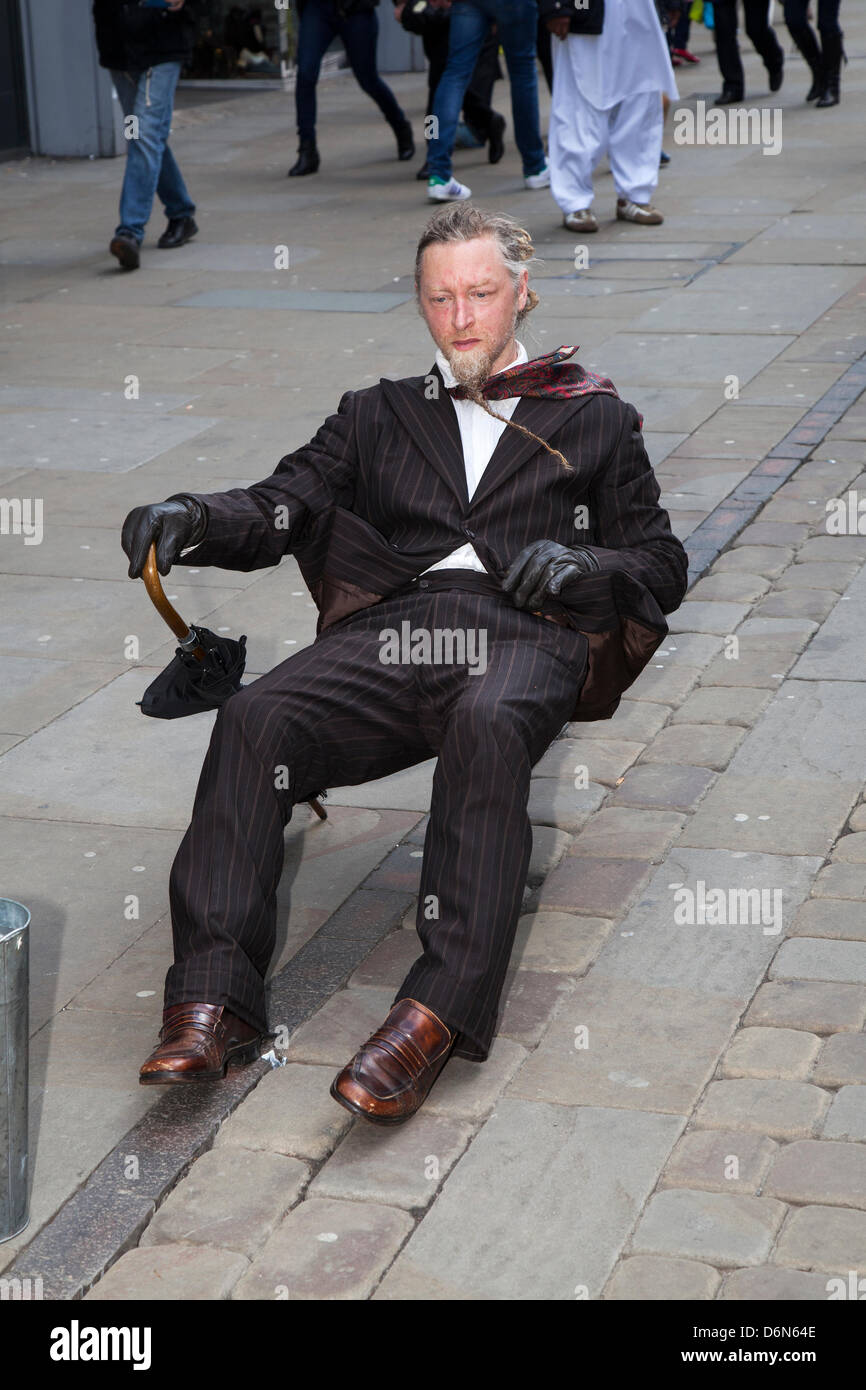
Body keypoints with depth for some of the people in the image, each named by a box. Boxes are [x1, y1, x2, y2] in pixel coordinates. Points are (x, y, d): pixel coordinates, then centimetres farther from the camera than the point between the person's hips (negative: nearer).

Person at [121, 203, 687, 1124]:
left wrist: (582, 564, -2)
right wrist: (194, 517, -8)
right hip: (392, 625, 2)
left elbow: (662, 564, 20)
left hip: (524, 632, -2)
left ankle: (436, 1015, -45)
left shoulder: (596, 419, 26)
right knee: (255, 718, -29)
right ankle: (212, 1000, -34)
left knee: (487, 728, -39)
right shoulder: (377, 415, 29)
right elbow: (282, 506, 14)